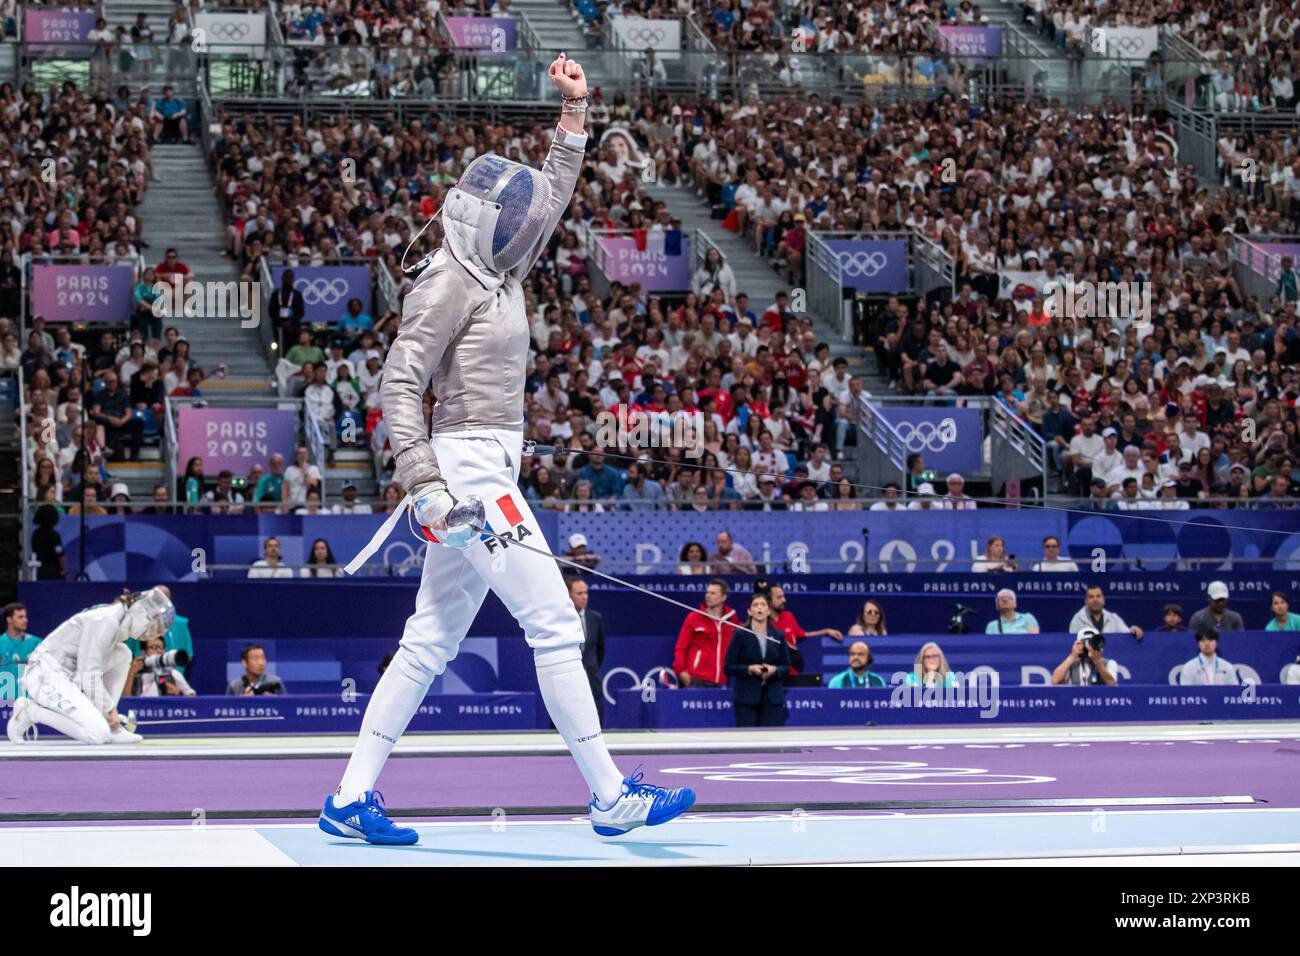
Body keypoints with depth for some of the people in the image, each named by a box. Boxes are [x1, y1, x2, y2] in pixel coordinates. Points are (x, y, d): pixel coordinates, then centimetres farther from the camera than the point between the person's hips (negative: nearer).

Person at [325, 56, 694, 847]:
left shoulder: (498, 269, 13)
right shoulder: (447, 284, -11)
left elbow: (553, 196, 25)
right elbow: (401, 382, -16)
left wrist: (575, 112, 15)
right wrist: (423, 482, -24)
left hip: (488, 468, 10)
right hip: (469, 469, -10)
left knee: (431, 644, 9)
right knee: (555, 627, -8)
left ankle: (353, 799, 10)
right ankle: (612, 798, -5)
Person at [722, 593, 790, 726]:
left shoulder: (778, 636, 8)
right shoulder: (741, 635, 0)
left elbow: (786, 666, 10)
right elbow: (728, 667, -2)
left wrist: (774, 670, -12)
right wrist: (749, 669, -17)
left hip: (772, 698, 2)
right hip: (746, 697, -2)